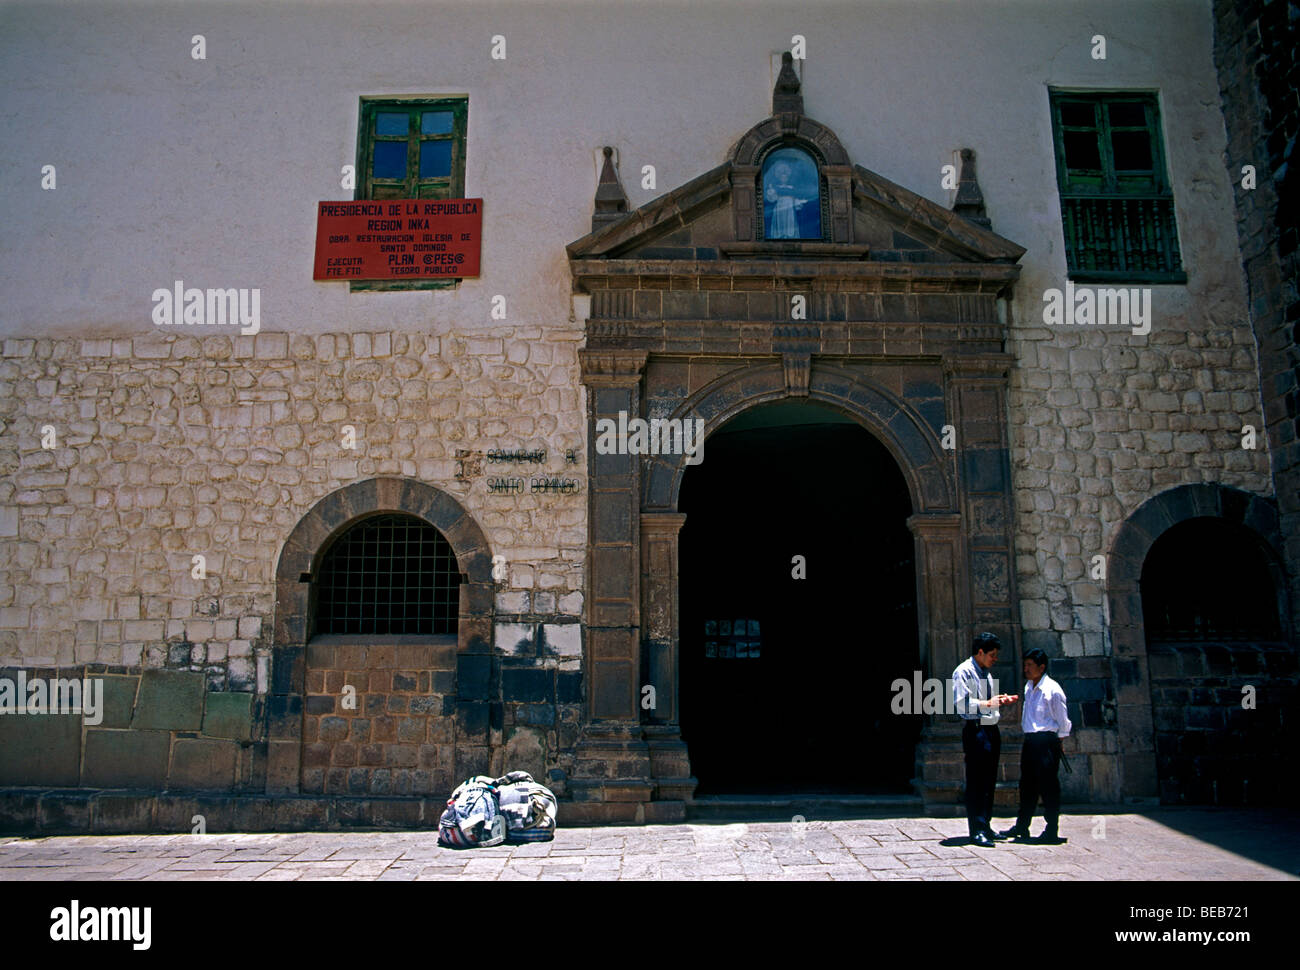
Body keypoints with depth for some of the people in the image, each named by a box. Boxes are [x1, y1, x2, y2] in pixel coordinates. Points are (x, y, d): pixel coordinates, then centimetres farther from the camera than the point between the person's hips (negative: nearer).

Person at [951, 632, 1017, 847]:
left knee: (989, 781, 13)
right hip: (975, 730, -9)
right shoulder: (963, 672, -9)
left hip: (991, 729, 9)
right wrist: (987, 703, -19)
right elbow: (961, 703, -19)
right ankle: (977, 831, -5)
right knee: (976, 783, -8)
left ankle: (985, 827, 22)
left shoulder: (985, 673, 19)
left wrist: (1000, 701, 10)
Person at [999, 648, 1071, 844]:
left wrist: (1057, 743, -1)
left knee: (1048, 786, -3)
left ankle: (1051, 832, 4)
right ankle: (1021, 827, 21)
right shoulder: (1029, 688, 12)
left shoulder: (1053, 690, -11)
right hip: (1030, 740, 8)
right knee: (1027, 785, 13)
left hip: (1047, 740, -8)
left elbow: (1062, 720, -6)